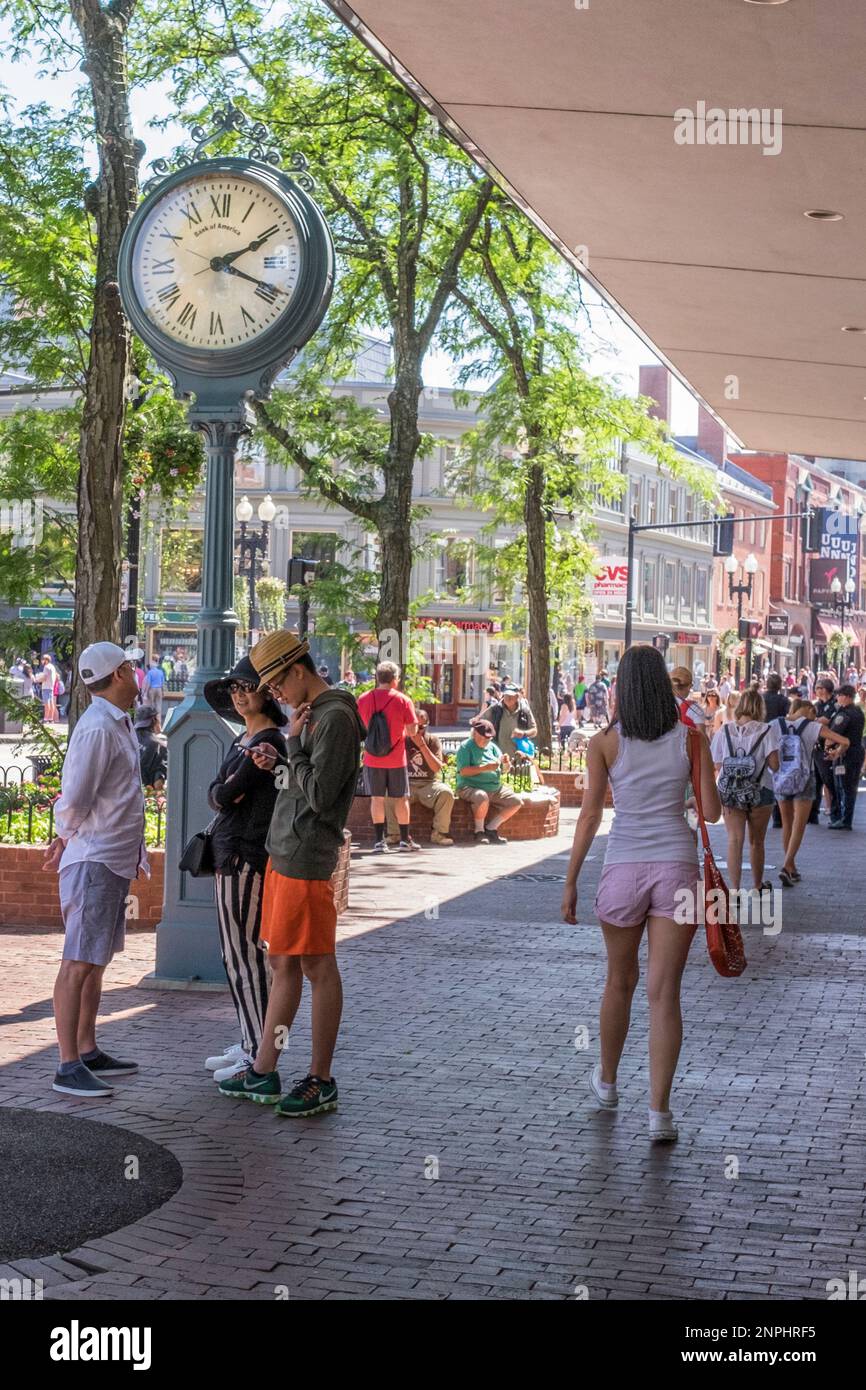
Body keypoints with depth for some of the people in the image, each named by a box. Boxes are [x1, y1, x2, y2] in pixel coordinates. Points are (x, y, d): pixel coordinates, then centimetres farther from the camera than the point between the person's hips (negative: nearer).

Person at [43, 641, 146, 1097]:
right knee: (79, 963, -9)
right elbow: (73, 802, -21)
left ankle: (88, 1053, 24)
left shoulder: (119, 723, 15)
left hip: (115, 861, 10)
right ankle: (68, 1068, -8)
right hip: (93, 862, -10)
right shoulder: (97, 728, -18)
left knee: (96, 961, 15)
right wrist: (70, 837, -3)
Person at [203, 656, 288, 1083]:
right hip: (231, 855, 10)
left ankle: (259, 1057, -2)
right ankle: (249, 1044, 21)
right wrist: (224, 792, -10)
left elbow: (228, 794, -18)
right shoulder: (243, 739, 17)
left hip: (246, 855, -10)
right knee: (237, 952, 13)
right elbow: (213, 794, 7)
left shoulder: (268, 740, -14)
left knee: (245, 953, -7)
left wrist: (227, 791, -1)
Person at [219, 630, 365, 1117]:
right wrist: (278, 763, 8)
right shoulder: (314, 715, 17)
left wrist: (293, 744, -11)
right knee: (284, 965, 14)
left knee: (318, 968, -3)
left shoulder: (335, 718, -14)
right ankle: (263, 1073, 22)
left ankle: (321, 1082, 4)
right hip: (283, 854, 10)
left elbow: (320, 795, -20)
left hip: (306, 858, -10)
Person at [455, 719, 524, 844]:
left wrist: (506, 763, -11)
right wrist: (485, 768, -24)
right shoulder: (465, 747, -5)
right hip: (470, 787, -7)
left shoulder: (492, 747, 15)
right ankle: (479, 831, -17)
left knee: (517, 801, -7)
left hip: (495, 789, 7)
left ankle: (491, 829, -1)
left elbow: (504, 770, 13)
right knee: (482, 797, -39)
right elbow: (463, 771, -18)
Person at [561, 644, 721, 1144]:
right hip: (676, 867, 0)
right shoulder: (691, 739, 1)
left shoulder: (605, 743, -1)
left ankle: (607, 1080, 39)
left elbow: (590, 815, -5)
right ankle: (659, 1111, -5)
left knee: (620, 981, 20)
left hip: (624, 870, 0)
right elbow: (712, 811, 1)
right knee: (665, 993, 0)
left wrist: (570, 882, 0)